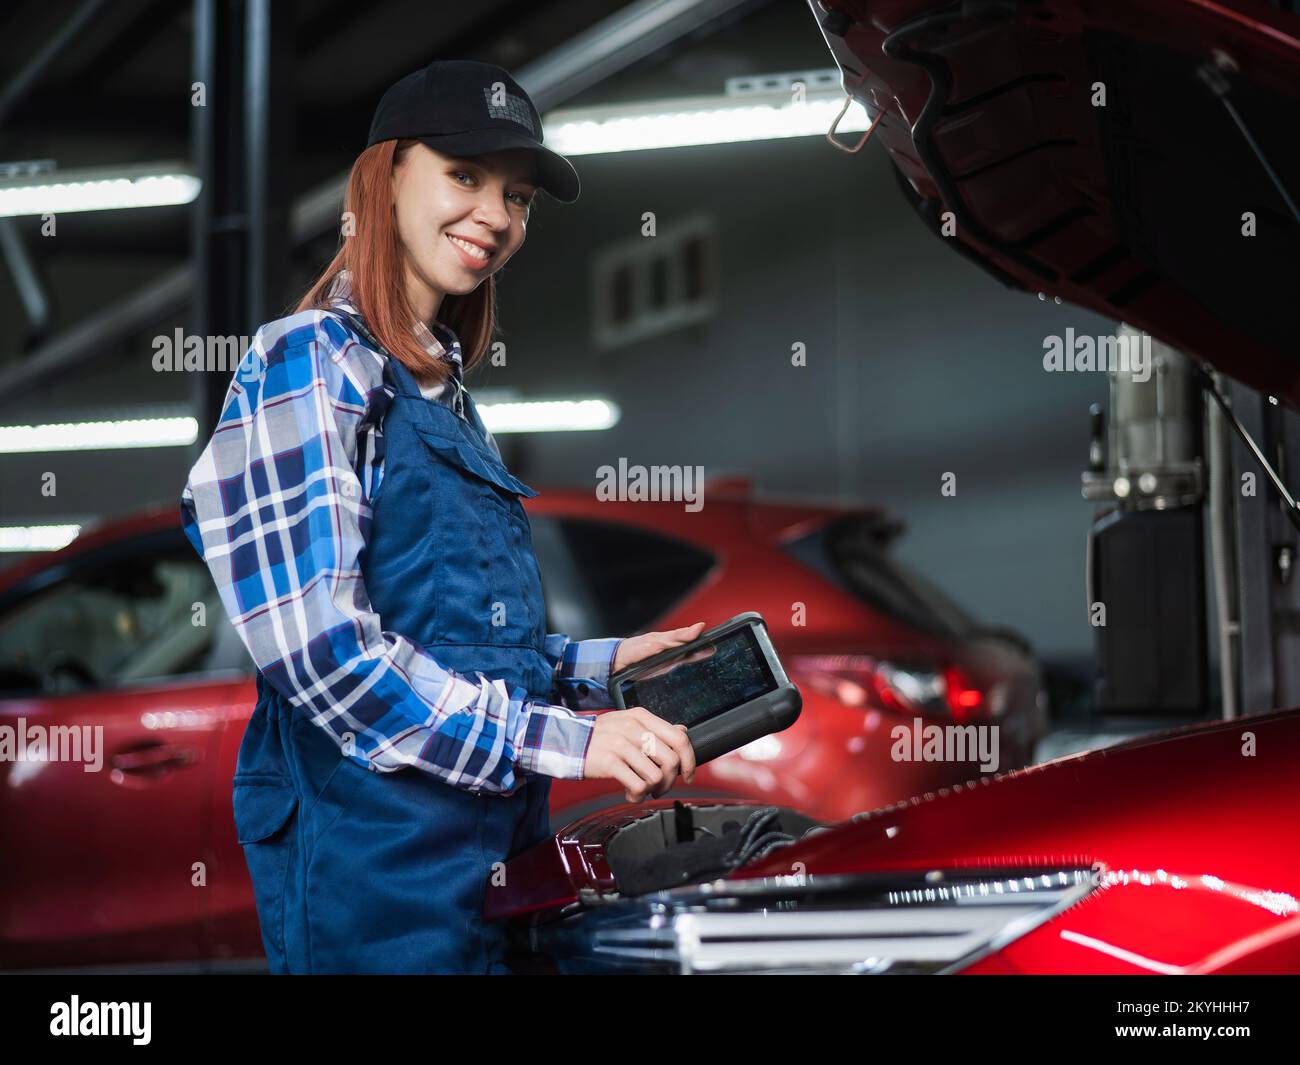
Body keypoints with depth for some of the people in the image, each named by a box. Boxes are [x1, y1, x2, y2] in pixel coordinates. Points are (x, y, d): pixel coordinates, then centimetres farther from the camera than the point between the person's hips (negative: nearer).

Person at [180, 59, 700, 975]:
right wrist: (567, 740, -22)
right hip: (375, 860, -9)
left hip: (487, 856, 9)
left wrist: (602, 664, 9)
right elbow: (322, 651, -21)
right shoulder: (310, 363, -11)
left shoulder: (441, 387, 16)